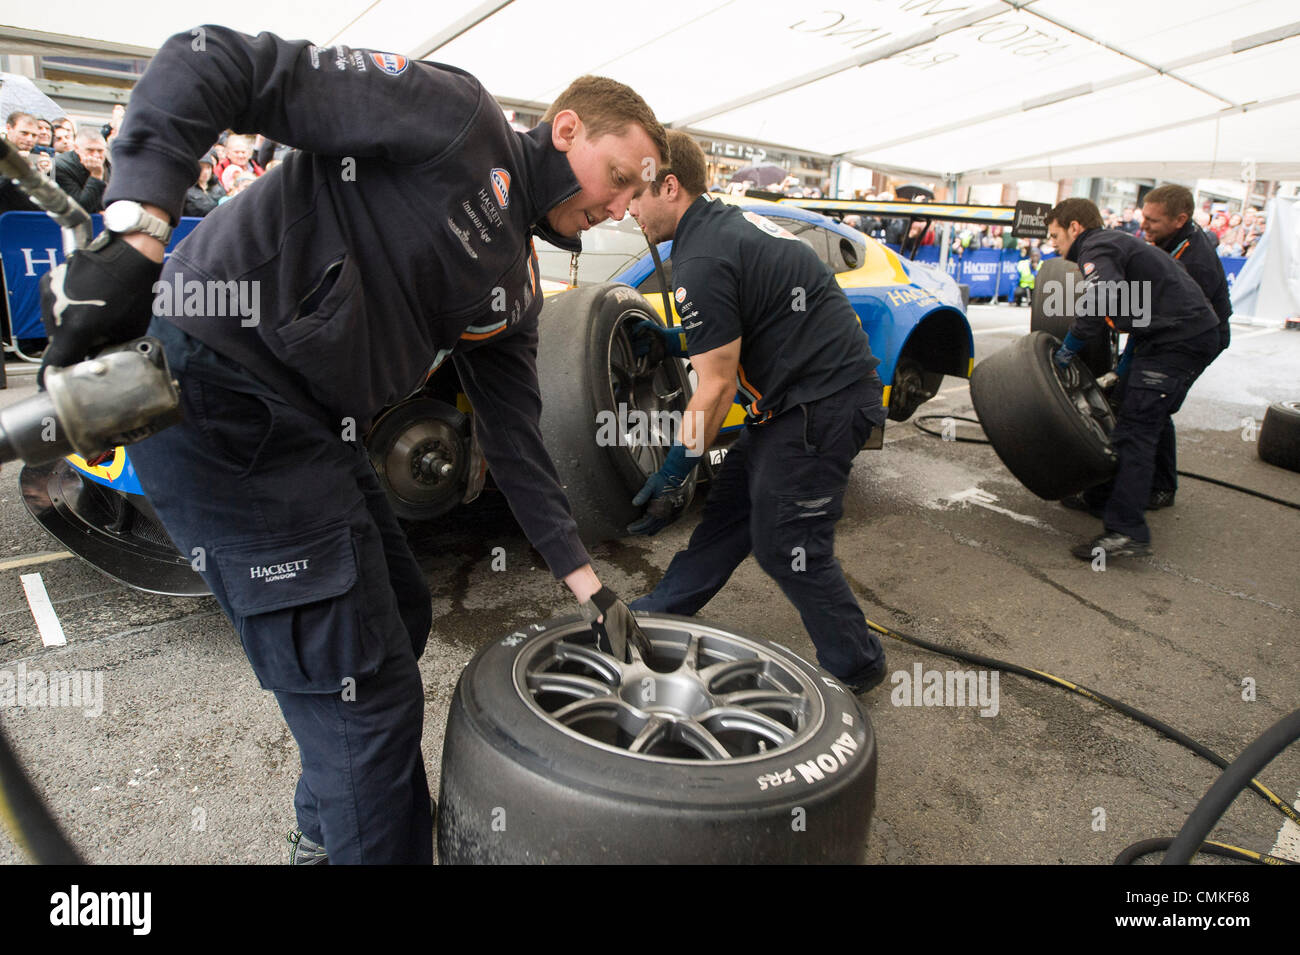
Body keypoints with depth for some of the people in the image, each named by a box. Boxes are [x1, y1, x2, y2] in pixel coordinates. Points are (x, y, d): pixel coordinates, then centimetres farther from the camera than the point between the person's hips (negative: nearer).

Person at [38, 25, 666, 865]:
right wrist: (136, 234, -27)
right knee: (369, 696, -5)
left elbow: (515, 440, 15)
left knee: (400, 613, 23)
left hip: (313, 430, 10)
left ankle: (327, 831, 46)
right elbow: (212, 66, -14)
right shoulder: (458, 117, -8)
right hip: (224, 393, -10)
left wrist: (588, 584, 12)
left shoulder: (514, 285, 16)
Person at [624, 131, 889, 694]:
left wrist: (673, 477, -9)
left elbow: (716, 387, -17)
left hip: (822, 403, -10)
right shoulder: (726, 222, 13)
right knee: (731, 505, 15)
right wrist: (674, 342, 16)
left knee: (784, 544, -4)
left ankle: (854, 667, 14)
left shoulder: (701, 262, -19)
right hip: (806, 396, 10)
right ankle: (666, 611, 28)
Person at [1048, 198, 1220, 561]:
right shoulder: (1115, 242, 24)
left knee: (1135, 428, -14)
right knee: (1128, 413, 16)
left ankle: (1126, 531, -18)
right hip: (1183, 336, 11)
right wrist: (1125, 365, 32)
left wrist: (1068, 349, -19)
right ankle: (1102, 498, 26)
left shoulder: (1096, 249, -9)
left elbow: (1104, 299, -30)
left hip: (1180, 339, -11)